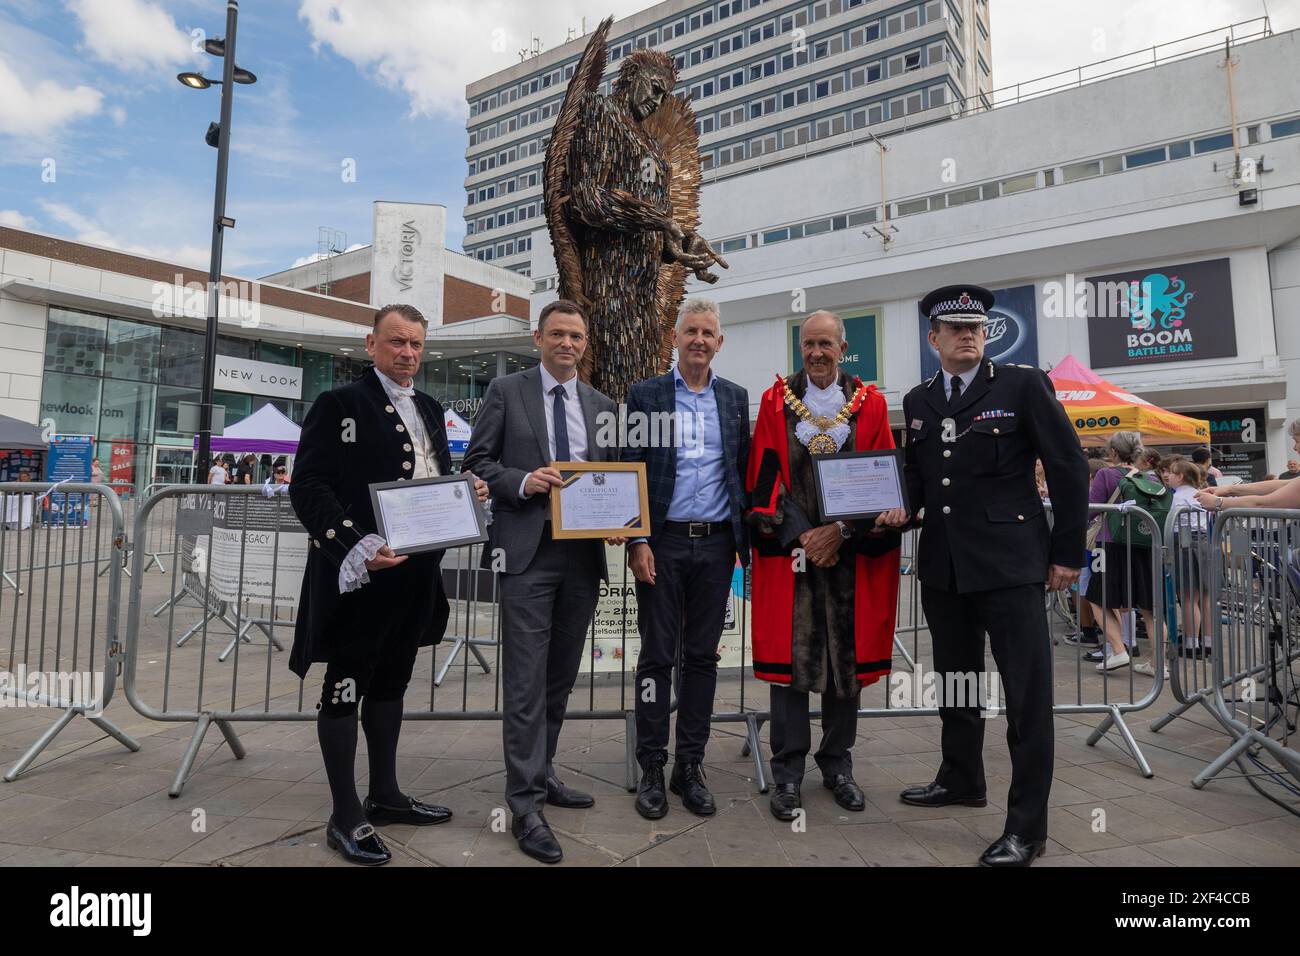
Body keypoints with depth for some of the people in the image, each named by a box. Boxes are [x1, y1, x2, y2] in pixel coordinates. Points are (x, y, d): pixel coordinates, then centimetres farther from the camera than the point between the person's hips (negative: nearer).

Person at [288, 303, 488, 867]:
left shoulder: (430, 411, 15)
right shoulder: (340, 404, -7)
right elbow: (308, 488, -13)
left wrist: (467, 492, -2)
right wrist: (357, 548, -25)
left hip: (415, 574, 7)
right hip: (359, 572, -7)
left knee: (390, 683, 18)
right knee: (345, 688, 5)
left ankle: (385, 795, 32)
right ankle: (345, 818, 17)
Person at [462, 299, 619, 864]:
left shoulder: (602, 406, 13)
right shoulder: (506, 392, 2)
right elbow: (477, 461, 0)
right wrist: (522, 482, -17)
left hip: (584, 551, 5)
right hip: (528, 551, -4)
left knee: (561, 674, 15)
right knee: (526, 677, -4)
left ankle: (540, 773, 32)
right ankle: (526, 804, 6)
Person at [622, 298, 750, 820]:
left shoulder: (736, 398, 11)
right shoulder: (645, 394, 3)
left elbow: (744, 470, 11)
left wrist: (747, 536, 4)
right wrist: (637, 541, -9)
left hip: (717, 543, 3)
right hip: (663, 542, -2)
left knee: (702, 656, 9)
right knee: (657, 656, 3)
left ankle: (690, 767, 21)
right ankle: (652, 769, 16)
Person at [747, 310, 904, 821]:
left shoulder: (870, 404, 6)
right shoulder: (776, 401, 4)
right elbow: (767, 478, -1)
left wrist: (841, 531, -11)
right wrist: (802, 536, -11)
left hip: (853, 549, 2)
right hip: (789, 548, -1)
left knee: (849, 655, 8)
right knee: (789, 655, 0)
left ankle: (837, 765, 25)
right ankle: (788, 774, 13)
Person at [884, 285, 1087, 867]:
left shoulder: (1023, 385, -2)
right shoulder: (917, 402, 11)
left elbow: (1068, 468, -2)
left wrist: (1067, 553, -3)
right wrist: (902, 507, -4)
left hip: (1009, 563, -5)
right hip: (943, 565, 5)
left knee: (1027, 690, -1)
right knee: (953, 681, 17)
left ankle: (1026, 826, 12)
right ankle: (961, 779, 37)